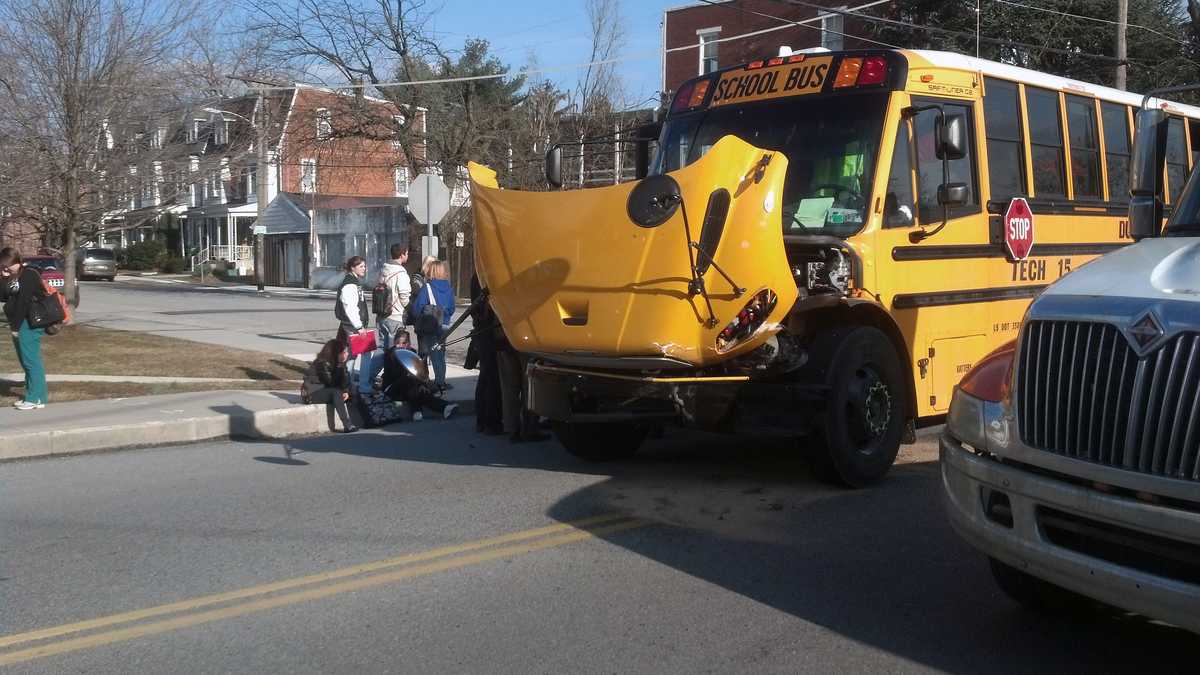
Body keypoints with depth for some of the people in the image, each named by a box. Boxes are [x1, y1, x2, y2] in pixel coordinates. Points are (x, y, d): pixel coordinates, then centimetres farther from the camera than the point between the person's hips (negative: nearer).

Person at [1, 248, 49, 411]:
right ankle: (40, 393, 18)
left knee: (30, 360, -9)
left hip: (29, 323, -10)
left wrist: (16, 326, -17)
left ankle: (35, 399, -7)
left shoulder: (29, 275, -13)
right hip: (20, 323, 10)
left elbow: (23, 302, -18)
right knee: (26, 360, 12)